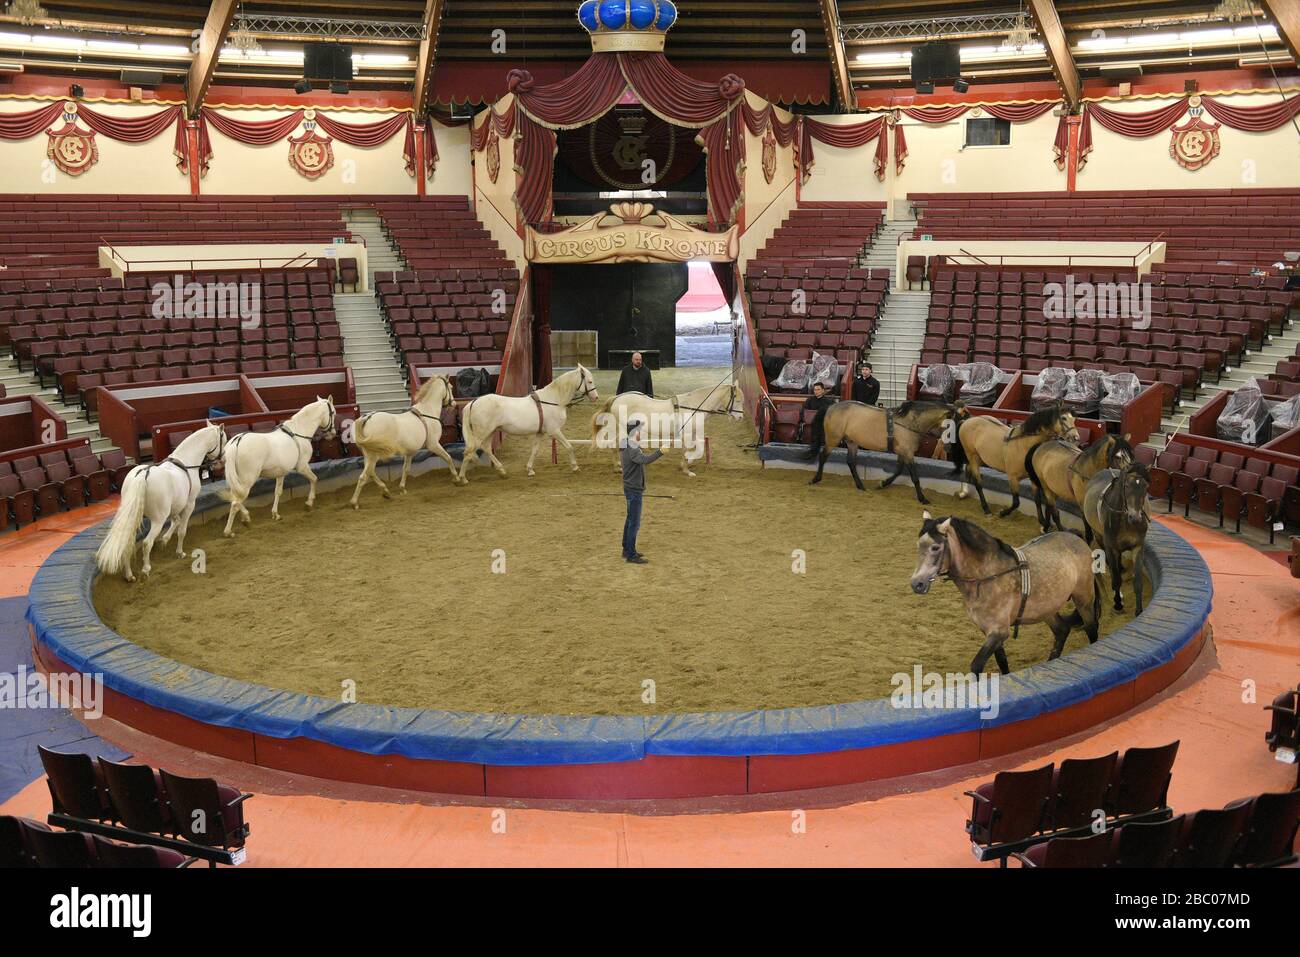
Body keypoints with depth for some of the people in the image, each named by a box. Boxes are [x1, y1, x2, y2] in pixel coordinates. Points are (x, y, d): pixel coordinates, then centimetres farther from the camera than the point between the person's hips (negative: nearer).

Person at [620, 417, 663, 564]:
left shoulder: (626, 447, 9)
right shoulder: (632, 449, -23)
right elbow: (645, 460, -42)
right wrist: (660, 452, -49)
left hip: (631, 488, 10)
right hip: (634, 490, -10)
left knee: (630, 520, 17)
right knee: (634, 523, -6)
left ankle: (627, 550, 25)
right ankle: (631, 555, -2)